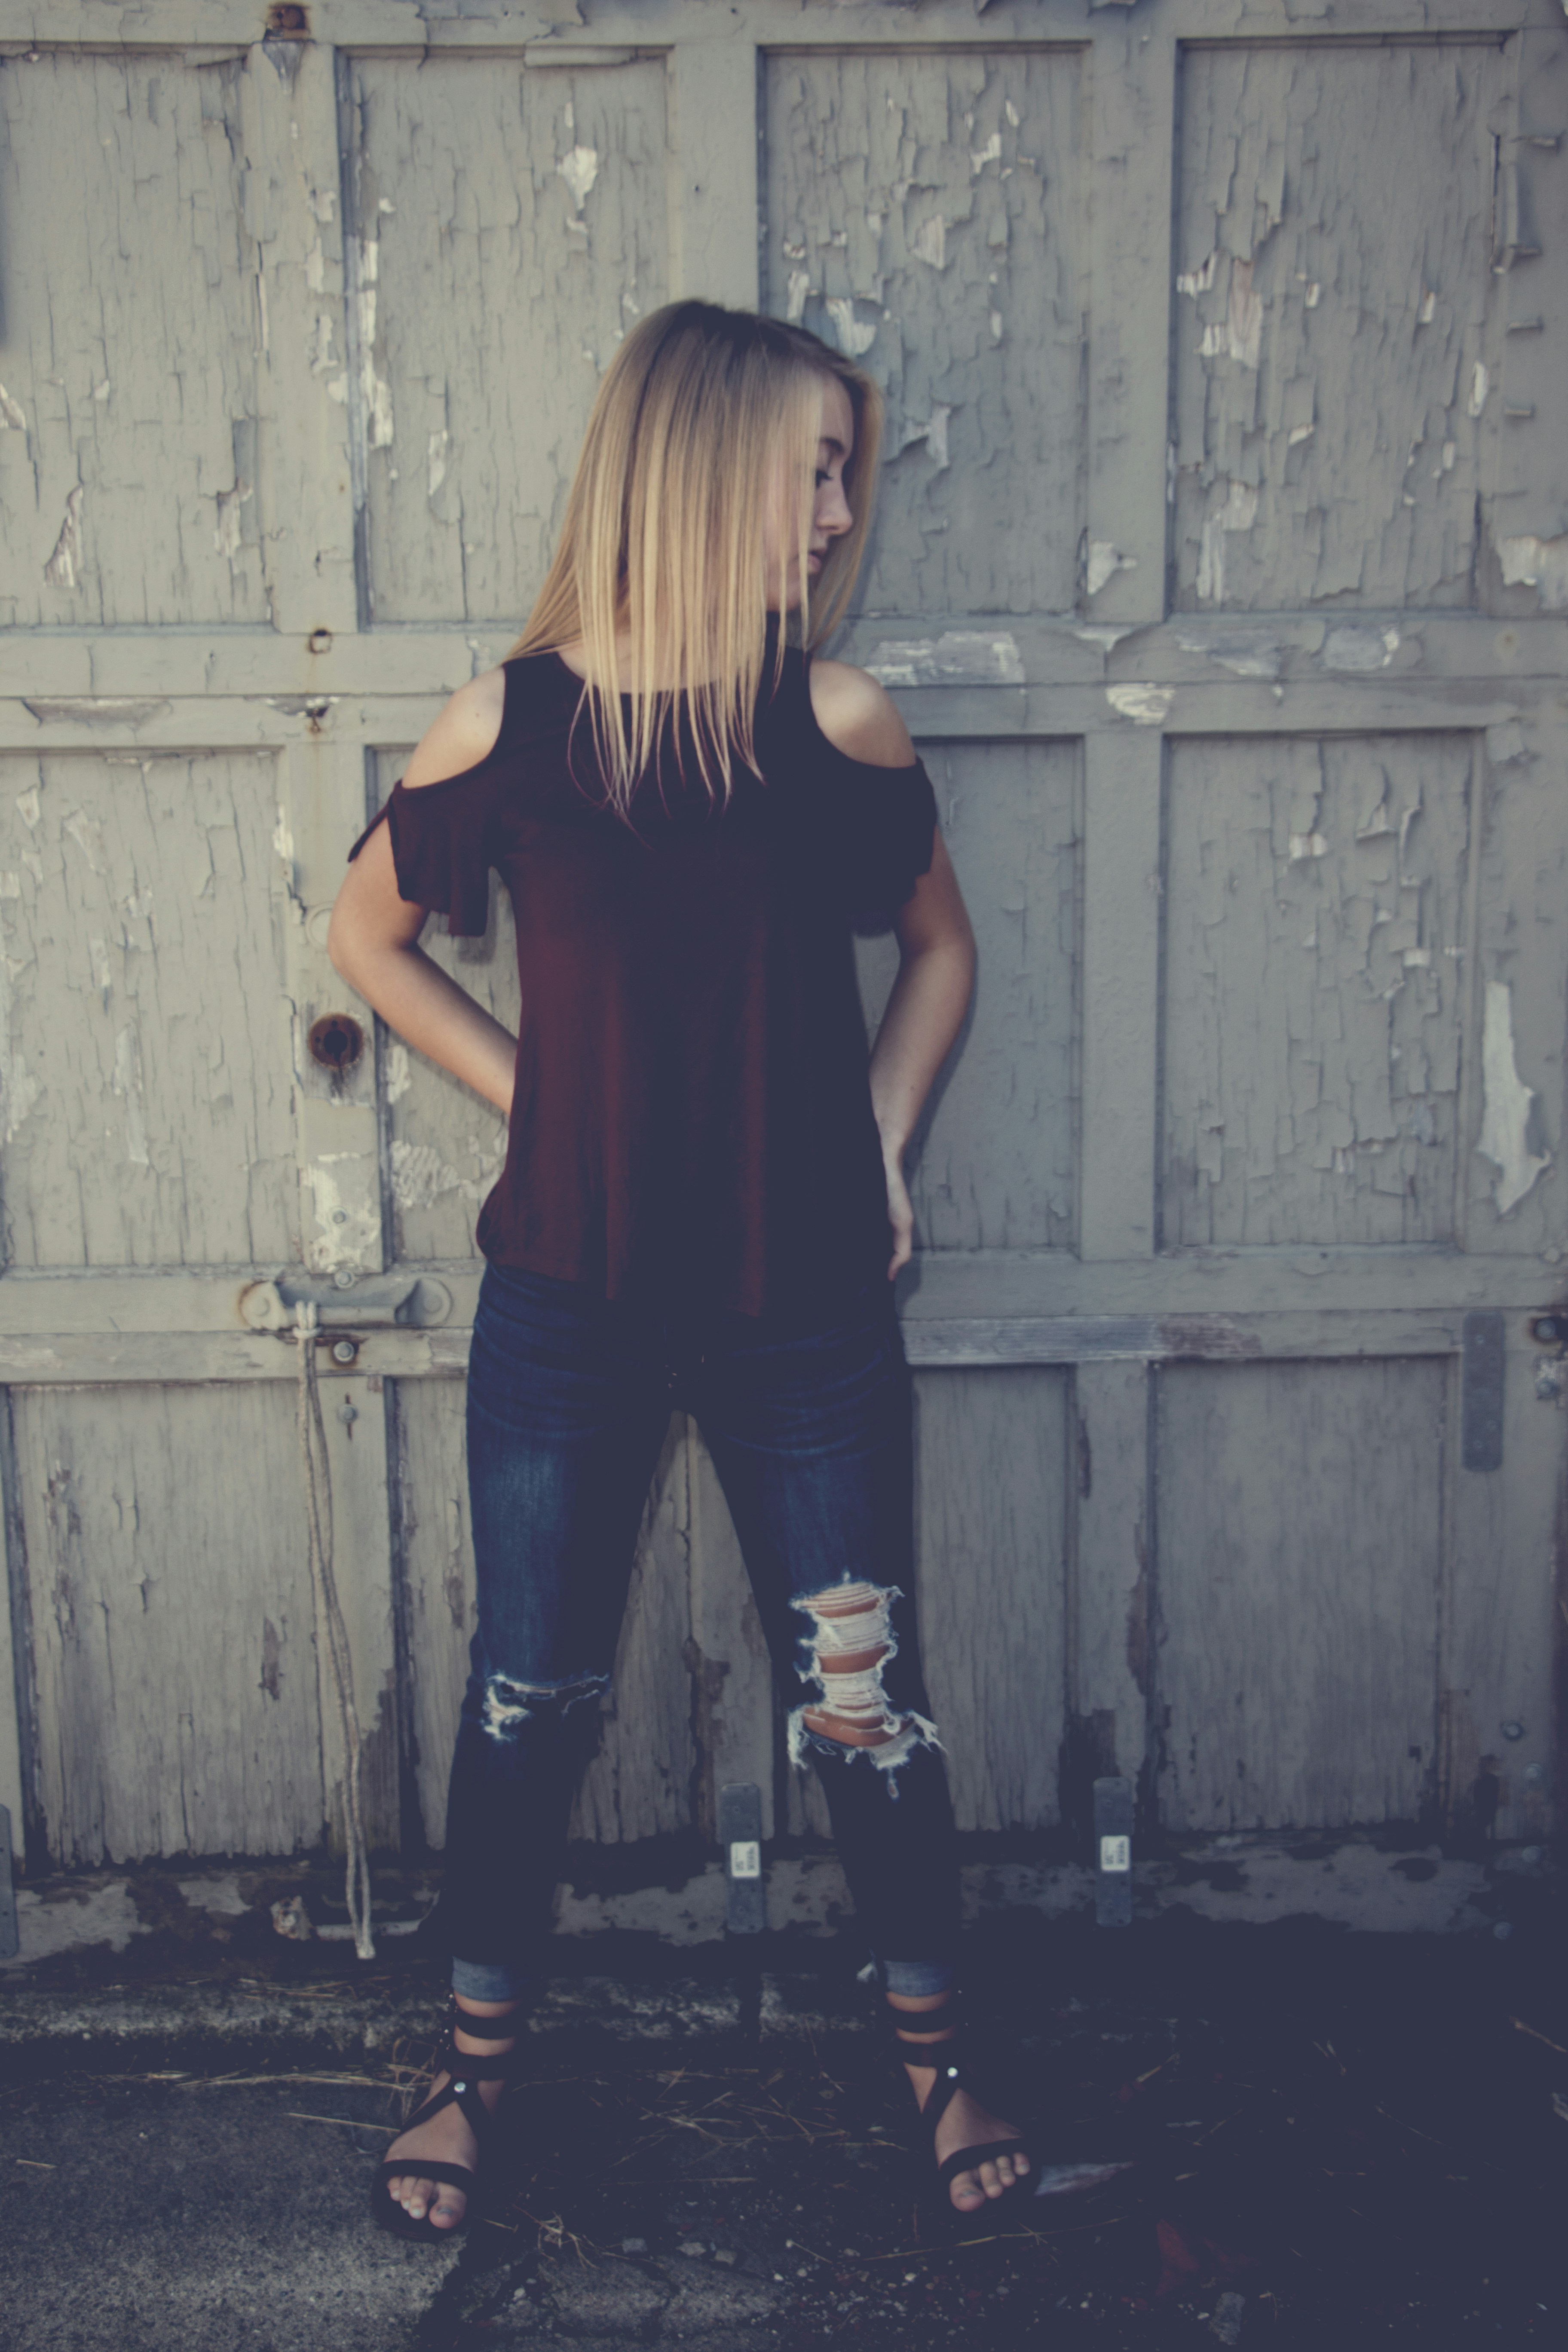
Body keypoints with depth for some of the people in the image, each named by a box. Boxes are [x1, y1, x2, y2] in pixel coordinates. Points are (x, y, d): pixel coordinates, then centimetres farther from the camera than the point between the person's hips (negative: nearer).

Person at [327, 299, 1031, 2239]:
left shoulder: (835, 724, -3)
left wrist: (879, 1142, 2)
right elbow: (368, 937, 9)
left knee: (860, 1700, 8)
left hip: (804, 1306, 1)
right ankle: (475, 2064, 34)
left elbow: (939, 943, 13)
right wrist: (541, 1098, 0)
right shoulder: (512, 724, -6)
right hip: (571, 1301, 0)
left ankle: (933, 2048, 31)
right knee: (526, 1695, 12)